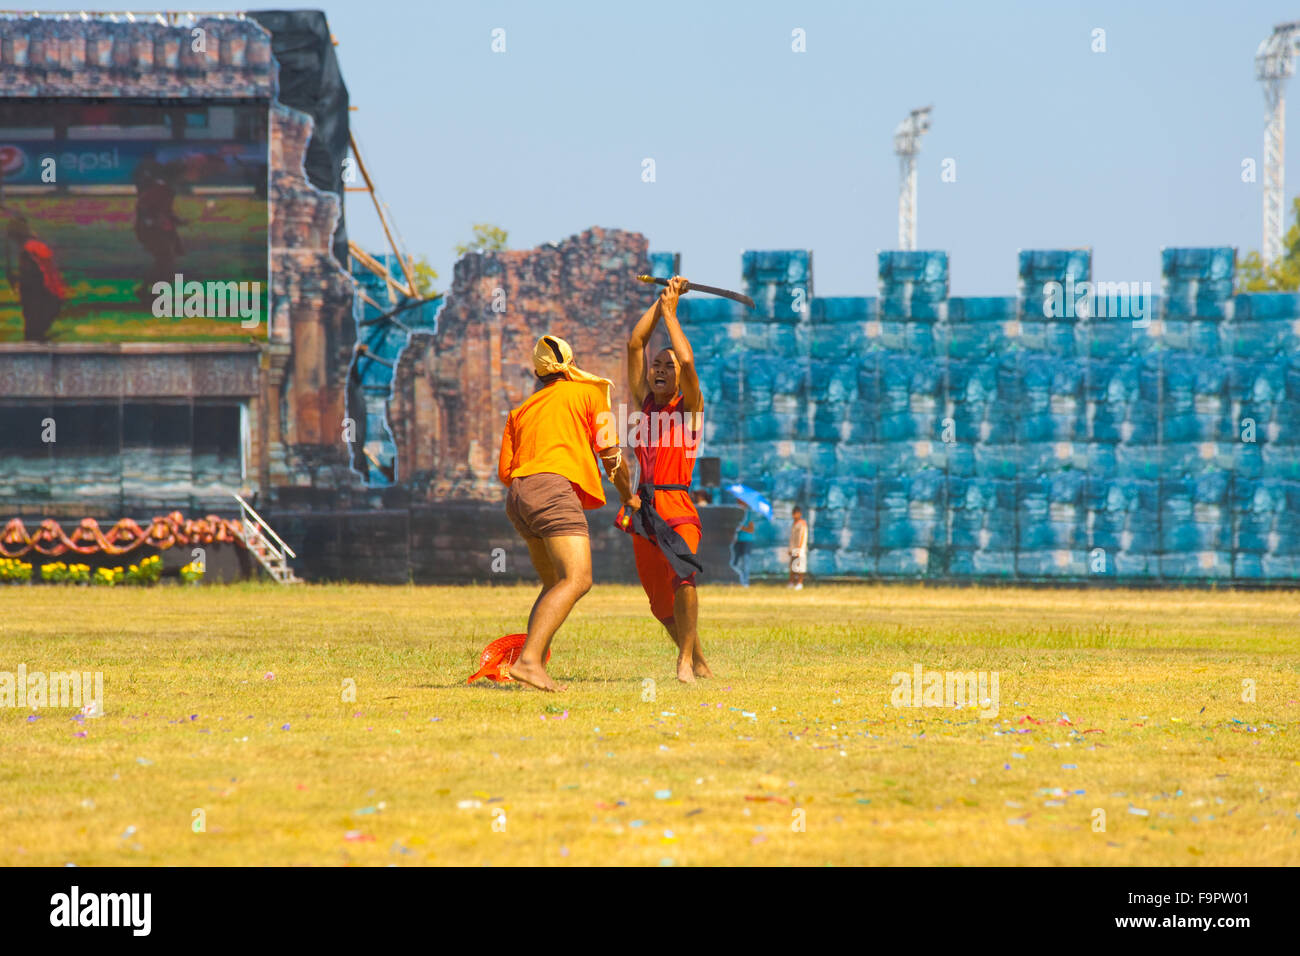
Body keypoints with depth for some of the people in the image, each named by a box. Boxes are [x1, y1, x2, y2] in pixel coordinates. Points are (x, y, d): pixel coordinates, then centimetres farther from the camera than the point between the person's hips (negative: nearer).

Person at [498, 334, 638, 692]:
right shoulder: (589, 393, 14)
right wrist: (628, 497, 25)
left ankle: (534, 663, 5)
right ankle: (529, 660, -36)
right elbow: (610, 454, 10)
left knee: (554, 584, 19)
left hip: (518, 495, 7)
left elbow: (504, 472, 19)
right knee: (577, 580, -18)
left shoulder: (521, 410, 26)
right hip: (553, 489, -7)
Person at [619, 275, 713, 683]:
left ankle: (685, 662, -28)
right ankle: (699, 661, 26)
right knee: (660, 601, 9)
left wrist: (670, 312, -6)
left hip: (678, 510, -5)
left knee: (682, 576, -29)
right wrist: (661, 301, 6)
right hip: (644, 510, 6)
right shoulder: (646, 404, 14)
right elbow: (635, 344, 9)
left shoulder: (689, 408, 2)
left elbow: (687, 362, -14)